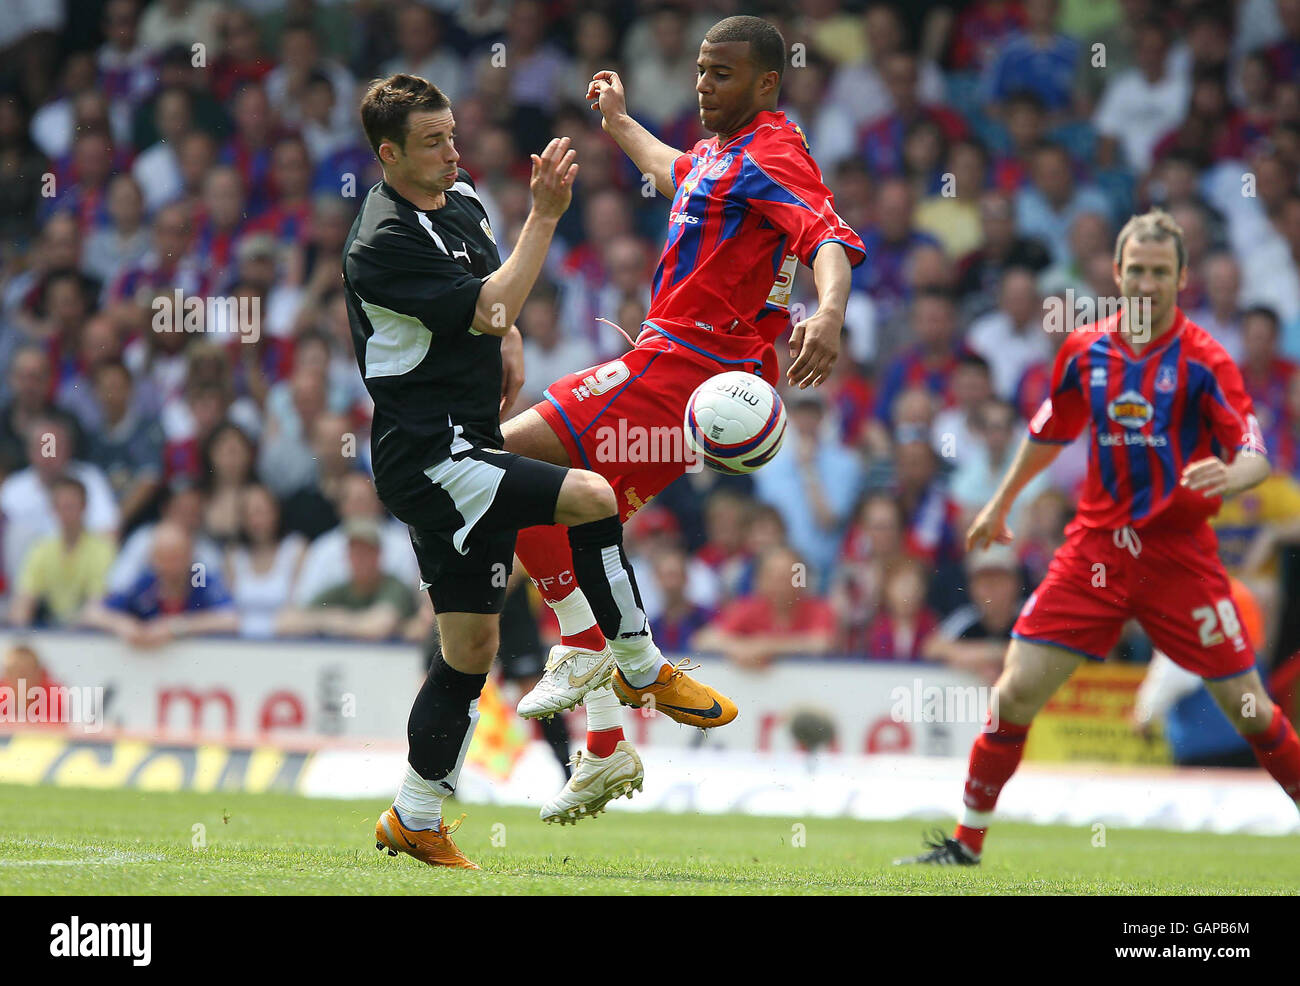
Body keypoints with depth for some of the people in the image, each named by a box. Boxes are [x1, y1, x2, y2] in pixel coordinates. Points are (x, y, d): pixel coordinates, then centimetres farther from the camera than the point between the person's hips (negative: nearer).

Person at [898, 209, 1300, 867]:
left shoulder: (1203, 360, -9)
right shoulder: (1084, 351, 4)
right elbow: (1049, 432, 21)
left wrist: (1231, 476, -36)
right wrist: (1001, 503, 29)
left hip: (1178, 554, -3)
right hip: (1096, 546, 3)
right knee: (1017, 692, -5)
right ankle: (966, 843, 7)